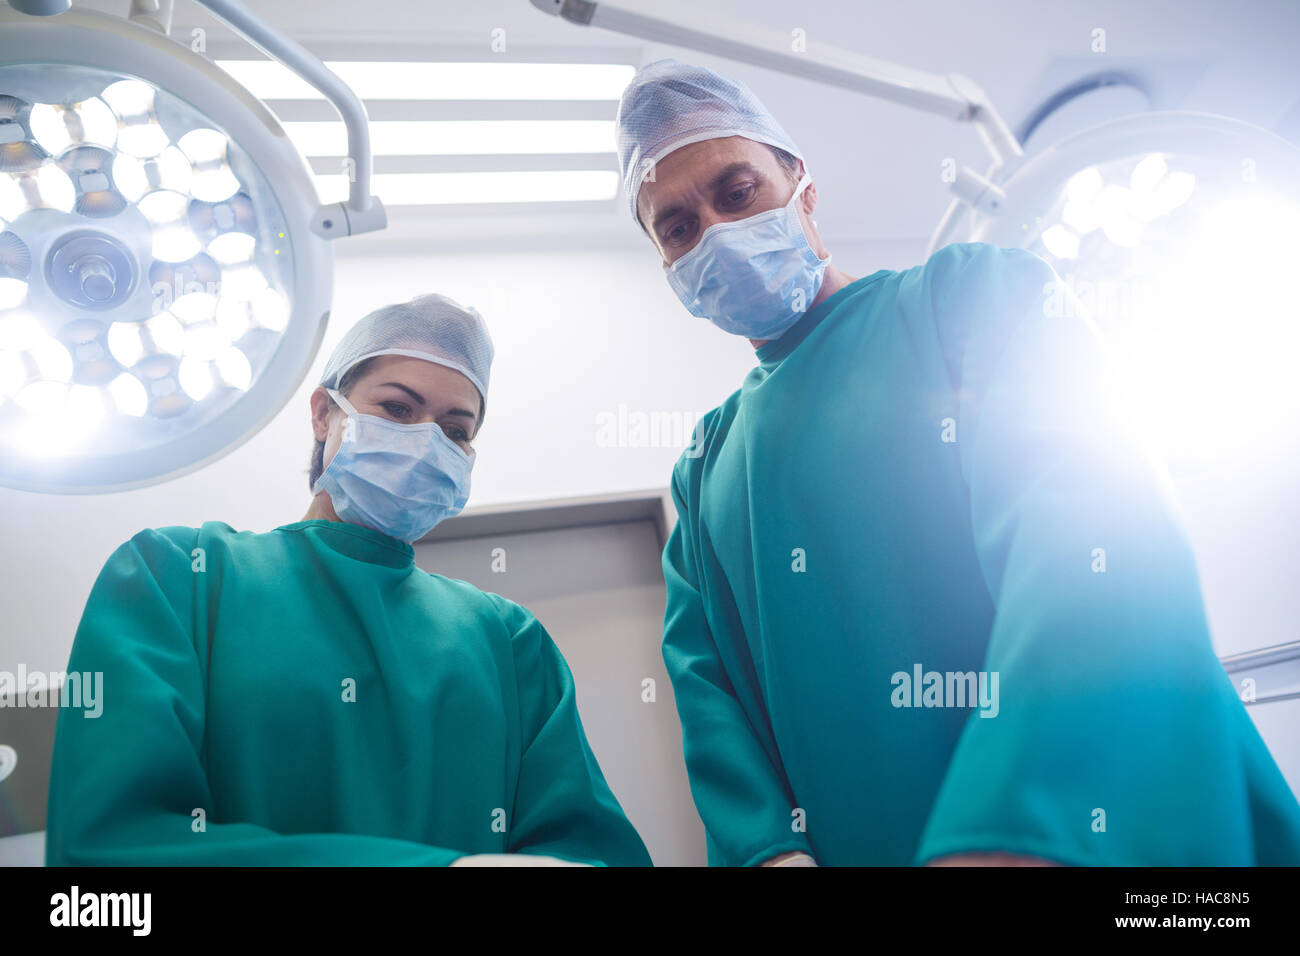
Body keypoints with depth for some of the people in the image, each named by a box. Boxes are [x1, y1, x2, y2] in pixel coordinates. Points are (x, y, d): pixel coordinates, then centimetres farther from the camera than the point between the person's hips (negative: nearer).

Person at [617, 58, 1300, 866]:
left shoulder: (977, 293, -3)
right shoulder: (705, 467, 13)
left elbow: (1090, 531, -18)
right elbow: (701, 670, 6)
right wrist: (768, 846, -15)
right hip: (836, 841, 4)